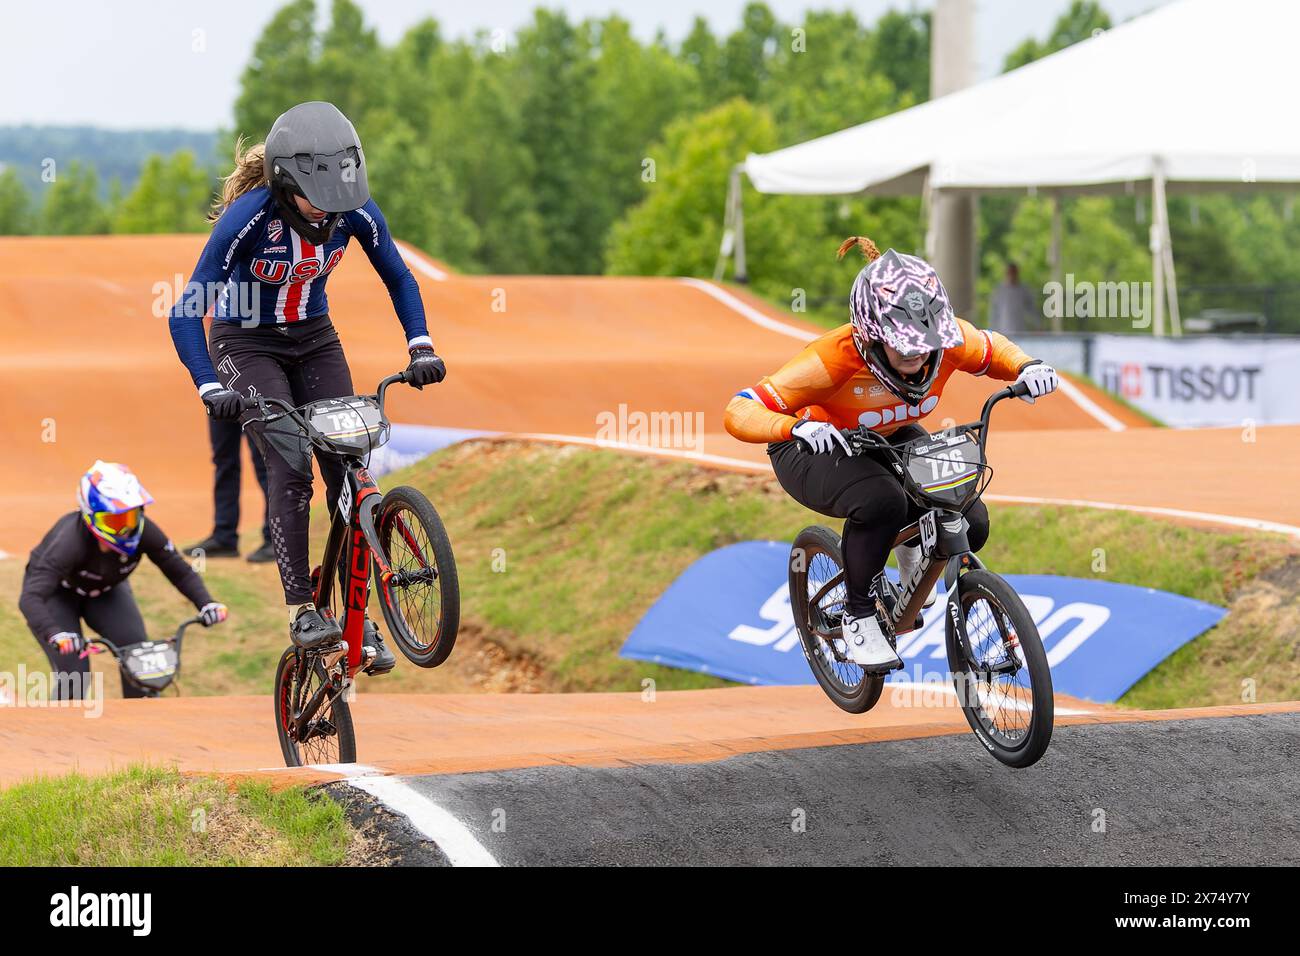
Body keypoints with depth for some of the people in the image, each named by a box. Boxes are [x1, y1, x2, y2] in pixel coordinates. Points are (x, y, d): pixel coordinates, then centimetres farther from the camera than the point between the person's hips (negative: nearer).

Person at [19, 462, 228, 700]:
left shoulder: (143, 532, -29)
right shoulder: (71, 541, -41)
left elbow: (181, 571, -16)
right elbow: (30, 598, -48)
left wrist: (206, 603, -34)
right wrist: (56, 635, -65)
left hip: (105, 590, 4)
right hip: (57, 594, -4)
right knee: (73, 677, -17)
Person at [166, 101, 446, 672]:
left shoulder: (355, 211, -18)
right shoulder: (249, 216, -29)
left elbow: (398, 278, 2)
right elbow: (187, 312, -30)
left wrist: (420, 348, -11)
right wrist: (211, 389, -42)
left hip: (314, 340, 4)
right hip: (247, 345, -4)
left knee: (350, 466, -8)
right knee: (290, 462, -24)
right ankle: (301, 612, -18)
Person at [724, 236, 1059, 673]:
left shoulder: (945, 340, -25)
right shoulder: (833, 359, -37)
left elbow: (993, 350, -1)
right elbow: (739, 412, -37)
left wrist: (1027, 368, -22)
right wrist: (797, 427, -55)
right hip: (813, 451, -5)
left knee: (969, 524, -16)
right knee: (880, 502, -38)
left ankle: (913, 546, 22)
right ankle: (859, 618, -13)